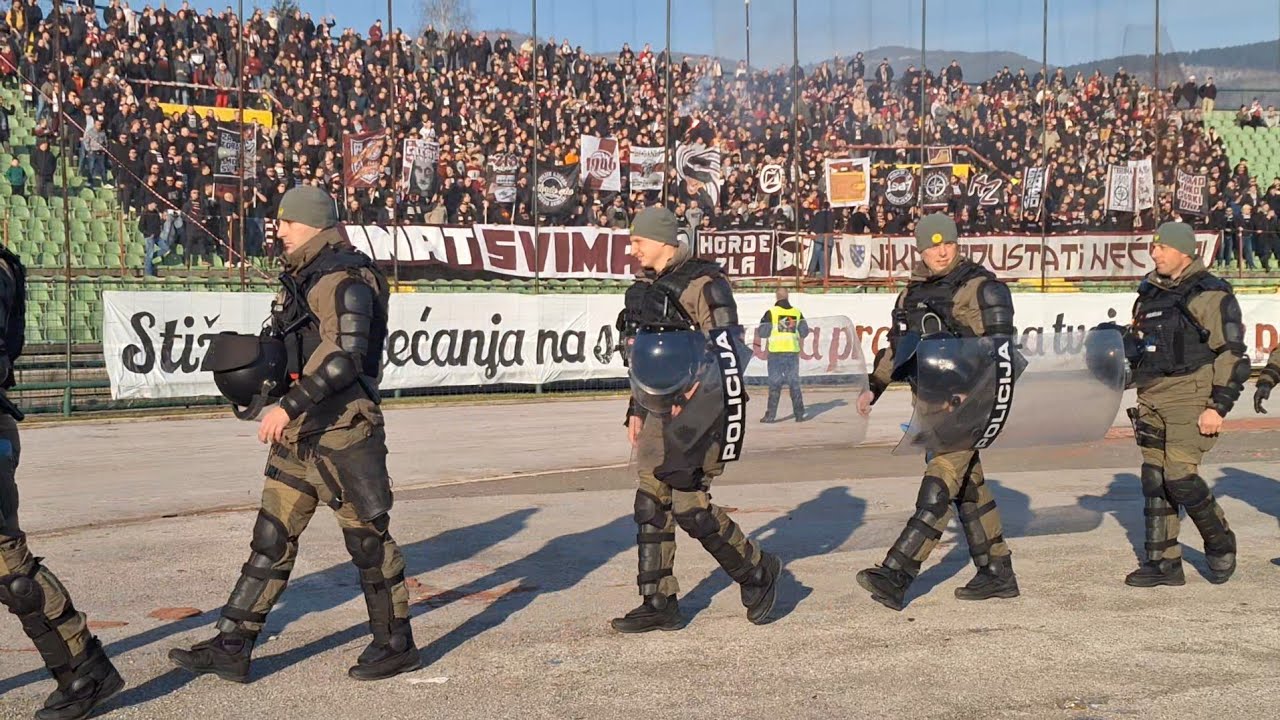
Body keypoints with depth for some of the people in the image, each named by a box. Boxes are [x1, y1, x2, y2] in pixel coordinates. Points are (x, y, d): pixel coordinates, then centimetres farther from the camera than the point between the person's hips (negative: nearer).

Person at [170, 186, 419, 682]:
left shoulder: (345, 281, -14)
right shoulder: (301, 278, 15)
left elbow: (345, 356, -26)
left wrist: (288, 405, -30)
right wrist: (257, 356, 6)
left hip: (342, 429, -9)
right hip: (298, 433, 9)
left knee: (367, 537, 2)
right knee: (271, 537, 9)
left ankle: (396, 645, 17)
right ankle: (231, 648, 15)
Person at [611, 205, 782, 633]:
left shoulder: (703, 284, -10)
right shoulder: (650, 288, 17)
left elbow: (725, 351, -16)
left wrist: (689, 395, -20)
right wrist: (637, 410, 19)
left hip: (695, 409, -9)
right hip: (661, 410, 9)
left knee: (690, 506, -8)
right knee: (651, 504, 6)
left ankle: (758, 572, 13)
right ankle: (658, 604, 14)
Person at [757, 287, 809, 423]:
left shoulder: (771, 312, -5)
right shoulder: (797, 313, 6)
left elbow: (762, 333, -5)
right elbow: (804, 332, 6)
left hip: (776, 352, -3)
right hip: (793, 352, 3)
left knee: (774, 383, 1)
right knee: (794, 383, 8)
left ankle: (770, 415, -2)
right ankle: (799, 414, 7)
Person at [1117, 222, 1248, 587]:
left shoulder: (1210, 294, -5)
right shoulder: (1148, 295, 16)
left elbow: (1232, 354, -9)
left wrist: (1219, 406, -14)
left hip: (1190, 398, -7)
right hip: (1151, 399, 7)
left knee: (1180, 475, -14)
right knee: (1154, 479, 5)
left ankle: (1220, 543, 11)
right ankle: (1163, 562, 13)